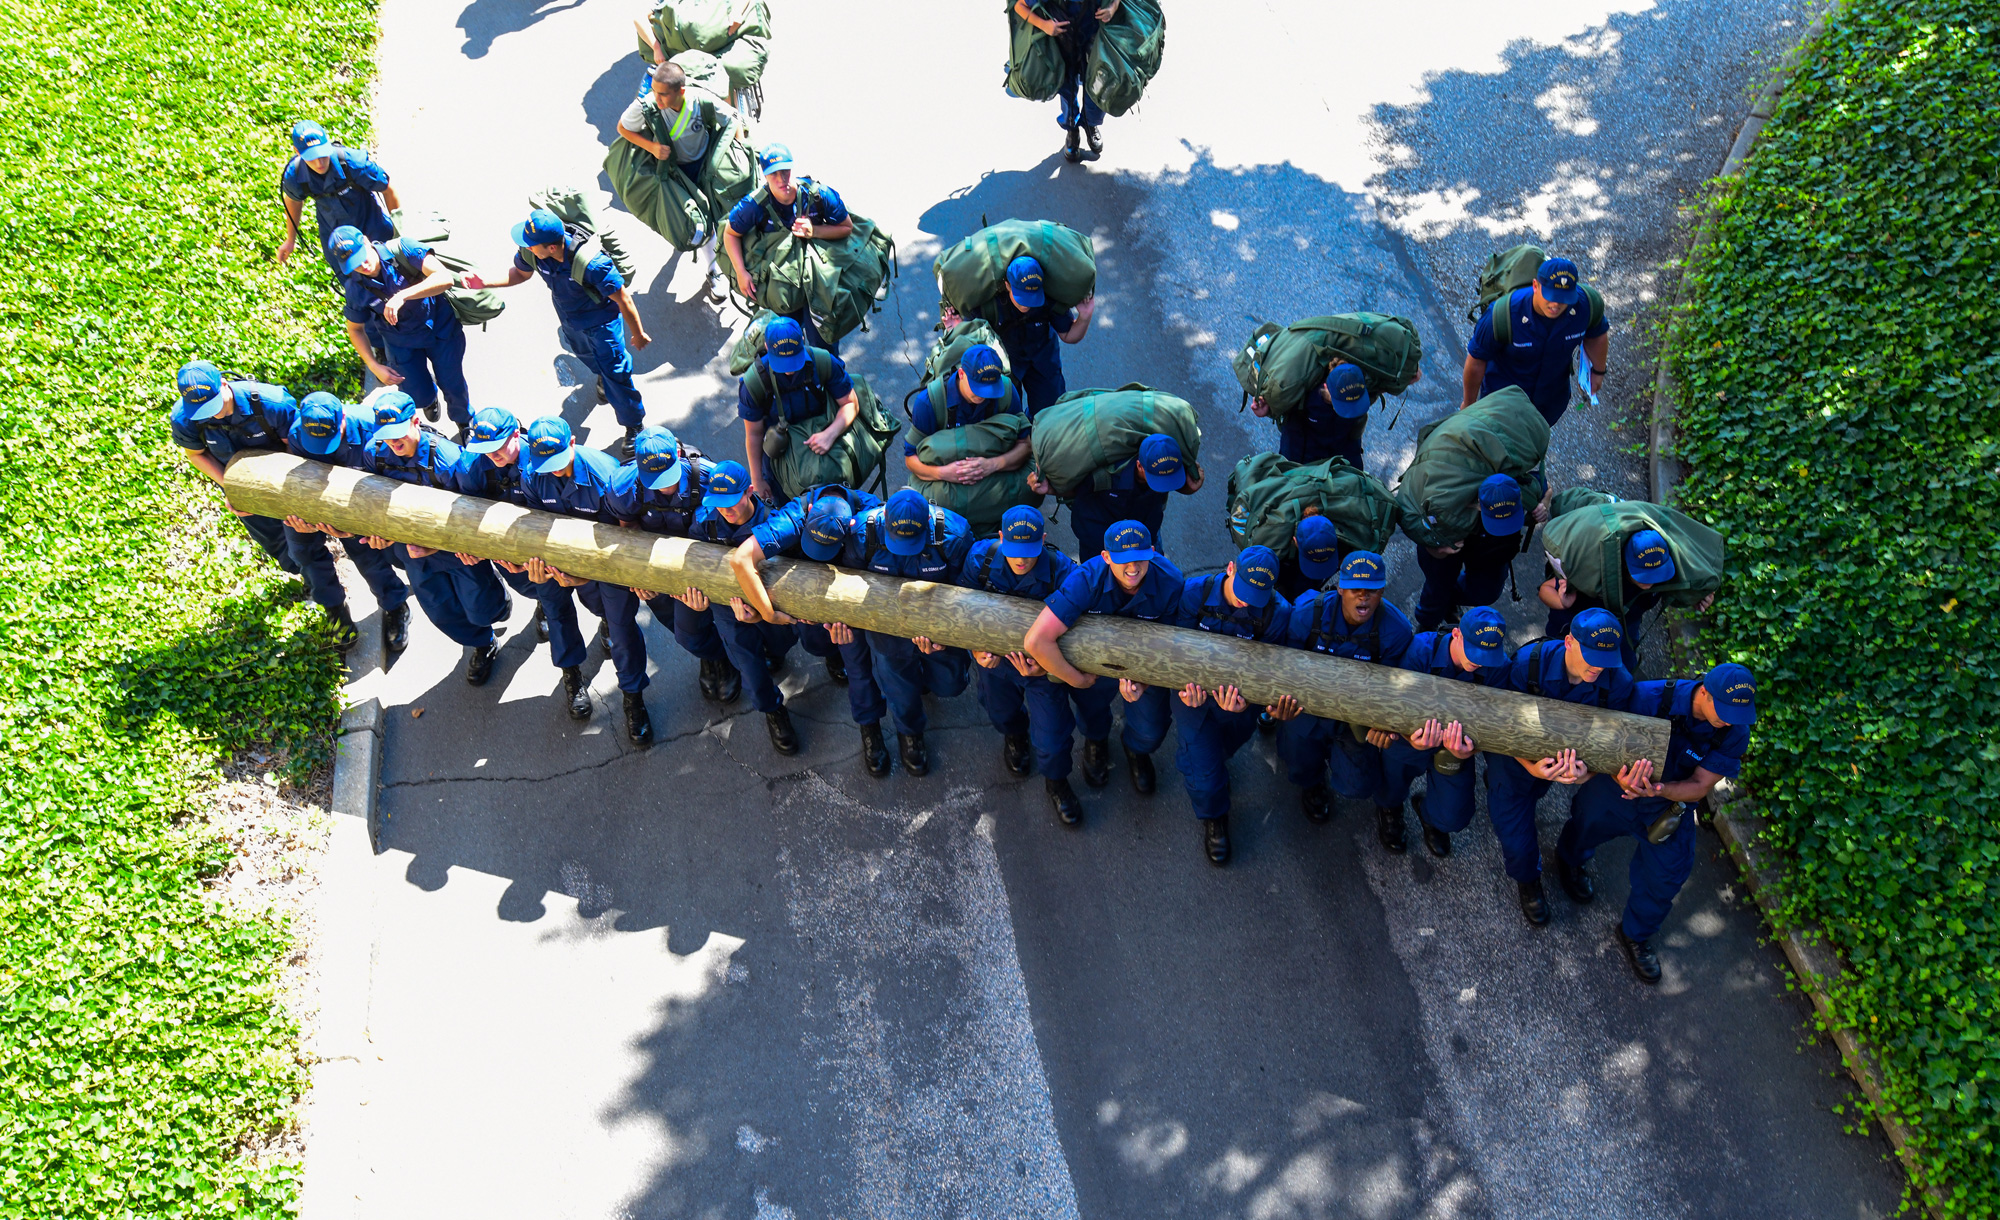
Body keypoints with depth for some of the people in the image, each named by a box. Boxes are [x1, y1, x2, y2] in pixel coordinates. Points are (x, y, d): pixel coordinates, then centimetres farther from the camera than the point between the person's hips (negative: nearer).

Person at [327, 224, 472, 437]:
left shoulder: (402, 250, -27)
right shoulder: (355, 288, -18)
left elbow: (445, 278, -39)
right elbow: (355, 329, -2)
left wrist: (402, 296, -49)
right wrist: (375, 367, -13)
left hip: (441, 327, -2)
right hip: (402, 342, 2)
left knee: (453, 387, 3)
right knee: (419, 396, 4)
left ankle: (465, 423, 39)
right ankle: (430, 397, 46)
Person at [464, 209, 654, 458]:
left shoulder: (591, 263, -44)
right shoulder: (530, 251, -27)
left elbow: (623, 299, -31)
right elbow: (521, 273, -1)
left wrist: (637, 334, -18)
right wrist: (487, 283, -15)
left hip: (602, 321, -6)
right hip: (569, 320, 6)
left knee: (615, 375, 2)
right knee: (584, 353, 33)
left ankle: (635, 427, 26)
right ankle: (603, 375, 69)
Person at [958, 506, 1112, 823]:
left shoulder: (1061, 571, -30)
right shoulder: (980, 558, -23)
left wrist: (1044, 665, -39)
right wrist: (977, 650, -25)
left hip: (1043, 659, -3)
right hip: (995, 655, 3)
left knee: (1051, 731, 1)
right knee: (1000, 709, 27)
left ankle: (1056, 781, 35)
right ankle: (1014, 735, 66)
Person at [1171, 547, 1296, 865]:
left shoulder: (1278, 613, -19)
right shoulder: (1195, 592, -19)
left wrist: (1245, 699, -38)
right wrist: (1189, 686, -32)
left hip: (1242, 691, 1)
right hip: (1197, 684, -1)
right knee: (1201, 771, -5)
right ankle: (1214, 818, 27)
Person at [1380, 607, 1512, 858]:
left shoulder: (1499, 667, -26)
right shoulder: (1421, 649, -32)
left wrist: (1468, 750, -48)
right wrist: (1413, 739, -53)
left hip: (1455, 750, 1)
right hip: (1408, 741, -1)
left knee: (1454, 819, 6)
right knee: (1390, 796, 19)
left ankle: (1426, 811, 45)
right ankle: (1390, 809, 61)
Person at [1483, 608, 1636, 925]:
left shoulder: (1617, 681, -28)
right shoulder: (1528, 664, -35)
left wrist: (1586, 771, -40)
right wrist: (1531, 766, -43)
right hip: (1516, 756, -2)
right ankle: (1528, 882, 34)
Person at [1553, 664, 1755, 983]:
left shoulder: (1735, 733, -23)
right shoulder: (1648, 698, -34)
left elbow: (1700, 787, -20)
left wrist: (1659, 790, -41)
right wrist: (1622, 779, -49)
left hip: (1670, 807, 2)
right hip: (1614, 792, -2)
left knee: (1665, 875, 4)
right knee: (1586, 826, 23)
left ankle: (1635, 935, 34)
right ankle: (1570, 861, 63)